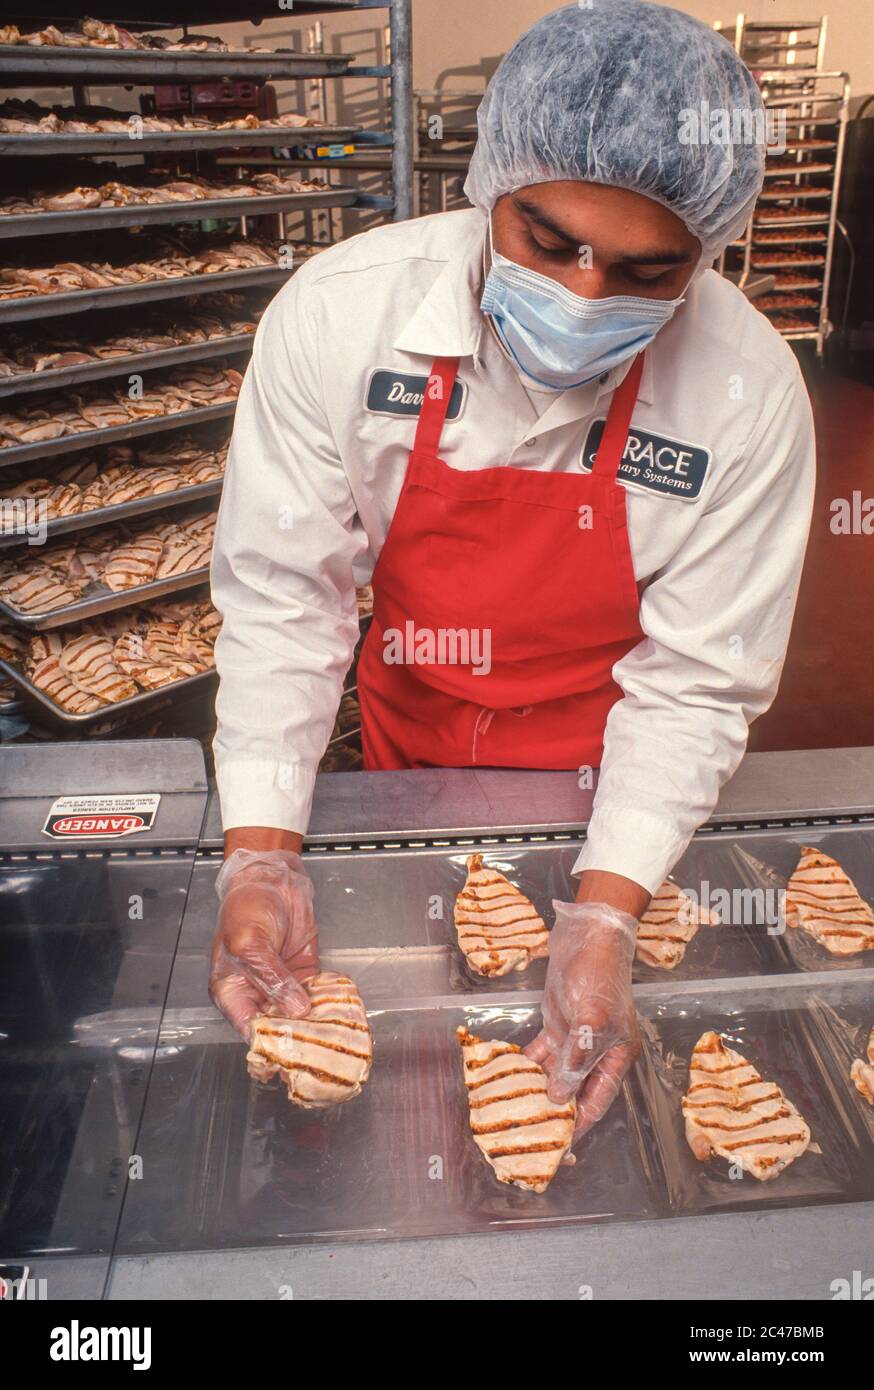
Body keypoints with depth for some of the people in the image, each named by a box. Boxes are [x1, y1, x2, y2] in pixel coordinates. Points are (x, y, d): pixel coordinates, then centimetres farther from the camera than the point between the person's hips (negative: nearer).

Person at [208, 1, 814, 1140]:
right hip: (405, 758, 2)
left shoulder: (748, 393, -25)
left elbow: (695, 684, -19)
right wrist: (261, 853, -27)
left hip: (606, 789, -1)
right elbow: (283, 595, -18)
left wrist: (603, 915, -30)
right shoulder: (337, 315, -24)